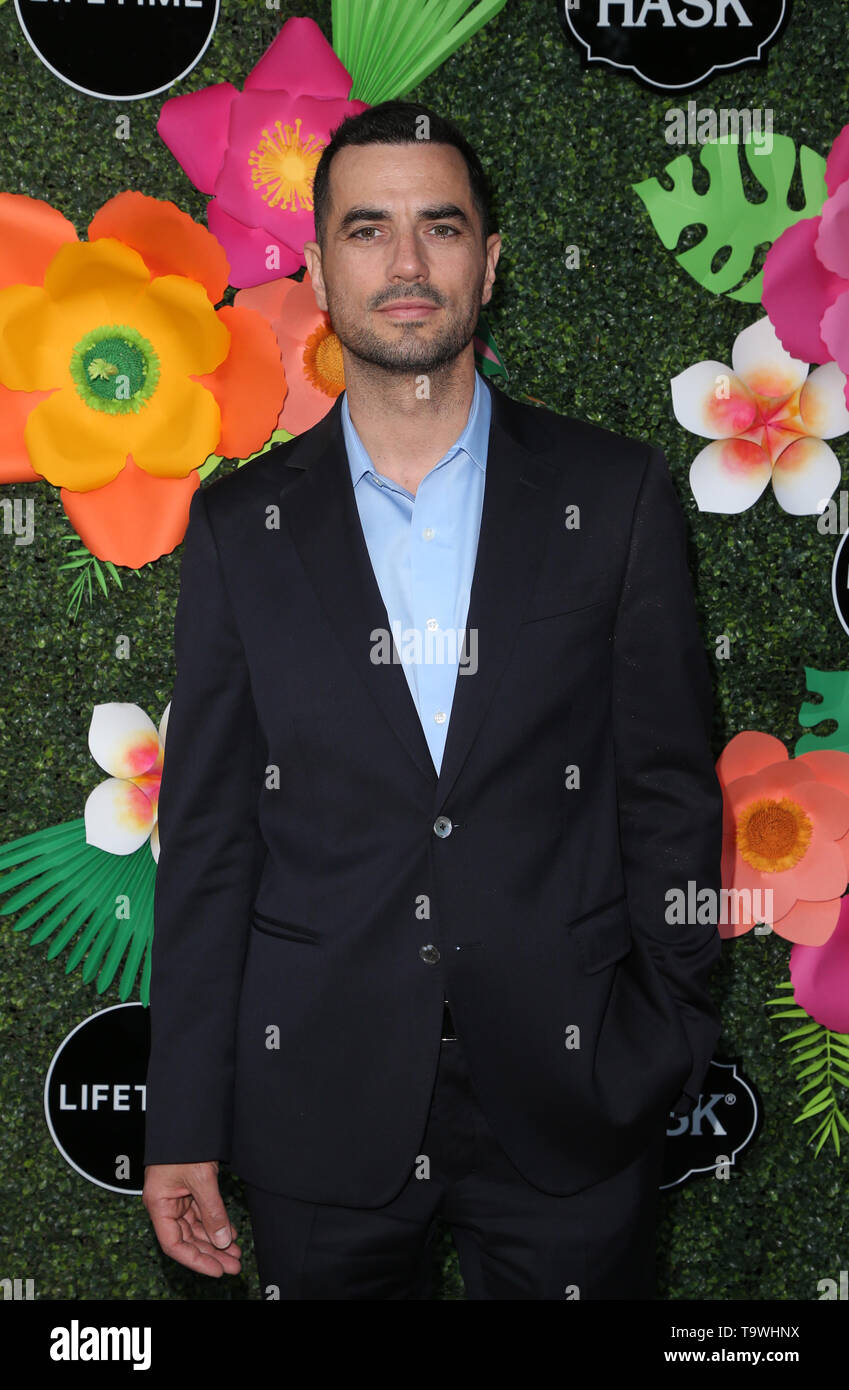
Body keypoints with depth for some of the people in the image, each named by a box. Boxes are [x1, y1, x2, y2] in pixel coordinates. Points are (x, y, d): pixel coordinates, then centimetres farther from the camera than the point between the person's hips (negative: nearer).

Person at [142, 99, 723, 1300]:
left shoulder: (617, 495, -2)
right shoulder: (242, 525, 1)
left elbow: (671, 793, 1)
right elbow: (207, 832, 2)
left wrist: (671, 1056, 0)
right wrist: (184, 1124, 1)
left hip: (570, 1100, 0)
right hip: (318, 1112, 1)